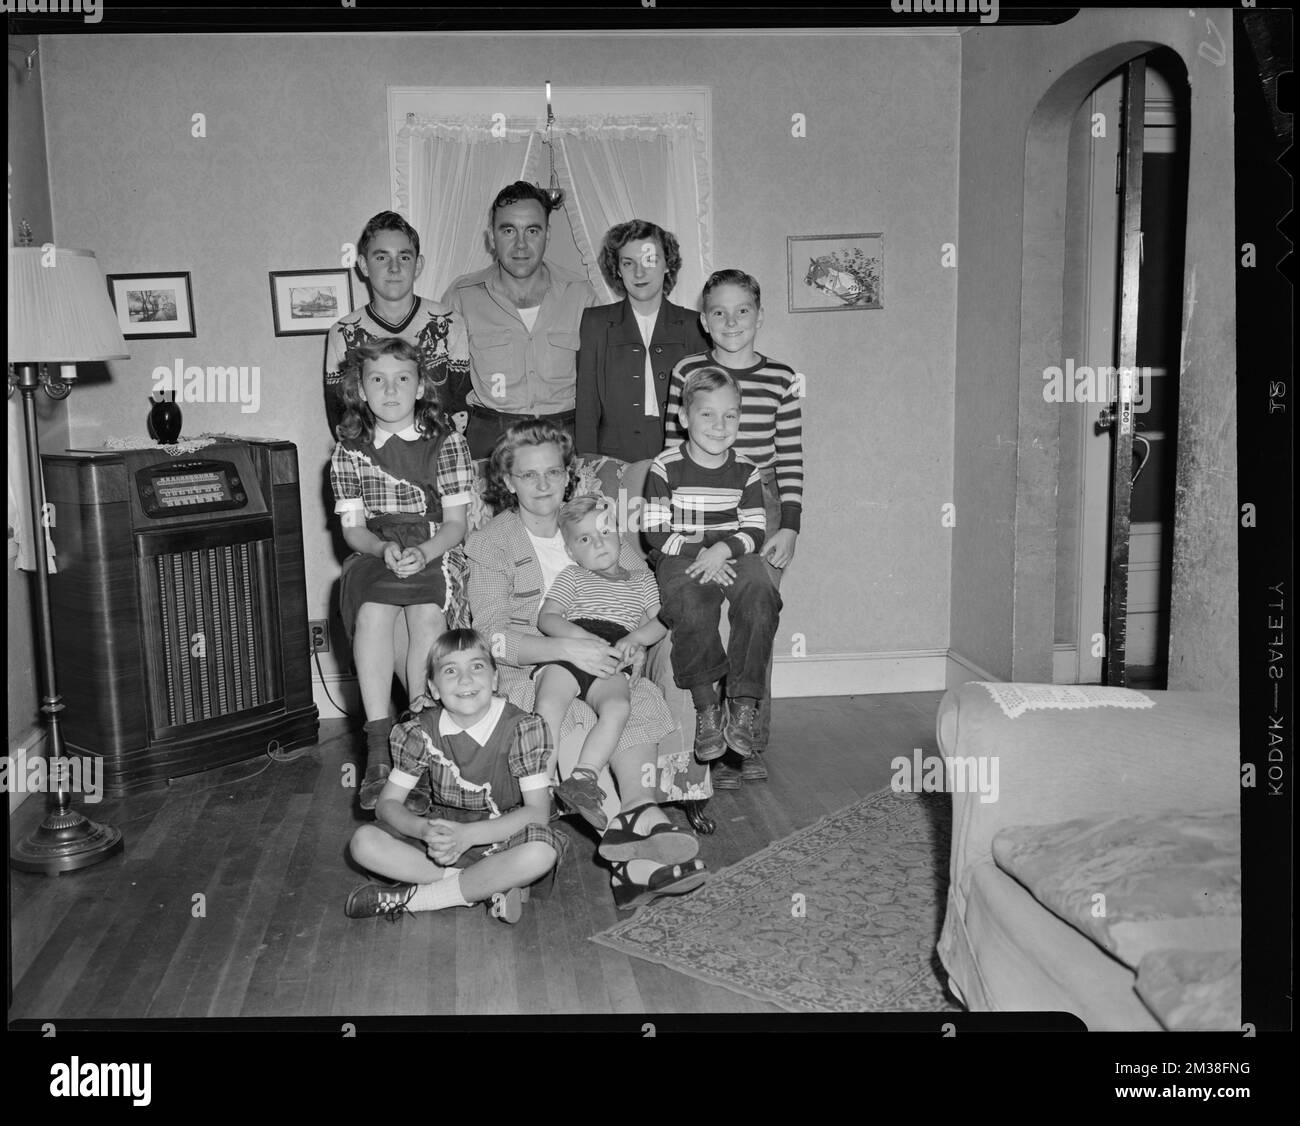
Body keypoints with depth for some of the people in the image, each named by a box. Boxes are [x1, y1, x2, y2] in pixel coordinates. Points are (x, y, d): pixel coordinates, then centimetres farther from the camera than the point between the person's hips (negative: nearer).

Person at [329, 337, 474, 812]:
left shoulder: (445, 443, 3)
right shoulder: (350, 451, 8)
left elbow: (455, 523, -1)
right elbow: (352, 527, 4)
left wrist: (422, 553, -20)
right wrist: (383, 549, -17)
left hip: (433, 552, -1)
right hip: (373, 553, 1)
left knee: (428, 615, -32)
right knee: (372, 612, -31)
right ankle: (378, 750, -30)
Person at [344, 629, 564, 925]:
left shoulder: (522, 729, -15)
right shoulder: (421, 732, -6)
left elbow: (538, 811, -19)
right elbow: (387, 804, -5)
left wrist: (468, 835, -31)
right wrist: (424, 830, -29)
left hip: (503, 834, -3)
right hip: (442, 834, 3)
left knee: (541, 854, -36)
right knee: (364, 842, -20)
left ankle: (408, 898, -24)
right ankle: (489, 886, -22)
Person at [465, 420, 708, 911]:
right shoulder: (489, 544, 1)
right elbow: (495, 640, -12)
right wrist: (565, 648, -28)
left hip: (596, 667, 3)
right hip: (524, 674, -3)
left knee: (643, 696, -30)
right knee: (577, 723, -34)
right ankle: (636, 827, -34)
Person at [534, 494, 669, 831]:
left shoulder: (642, 580, 26)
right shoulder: (571, 577, 21)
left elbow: (663, 621, 16)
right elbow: (546, 619, 8)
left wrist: (635, 638, -7)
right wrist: (586, 638, -10)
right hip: (564, 653, -1)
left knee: (617, 706, -33)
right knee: (548, 708, -30)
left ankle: (582, 778, -36)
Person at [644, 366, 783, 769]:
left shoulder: (744, 471, 8)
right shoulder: (665, 467, 1)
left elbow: (755, 530, 4)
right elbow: (656, 533, -3)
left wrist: (723, 549, -16)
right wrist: (700, 554, -15)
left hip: (733, 556, 2)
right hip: (681, 558, -2)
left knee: (760, 596, -29)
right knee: (691, 608, -34)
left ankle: (744, 703, -21)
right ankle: (706, 707, -20)